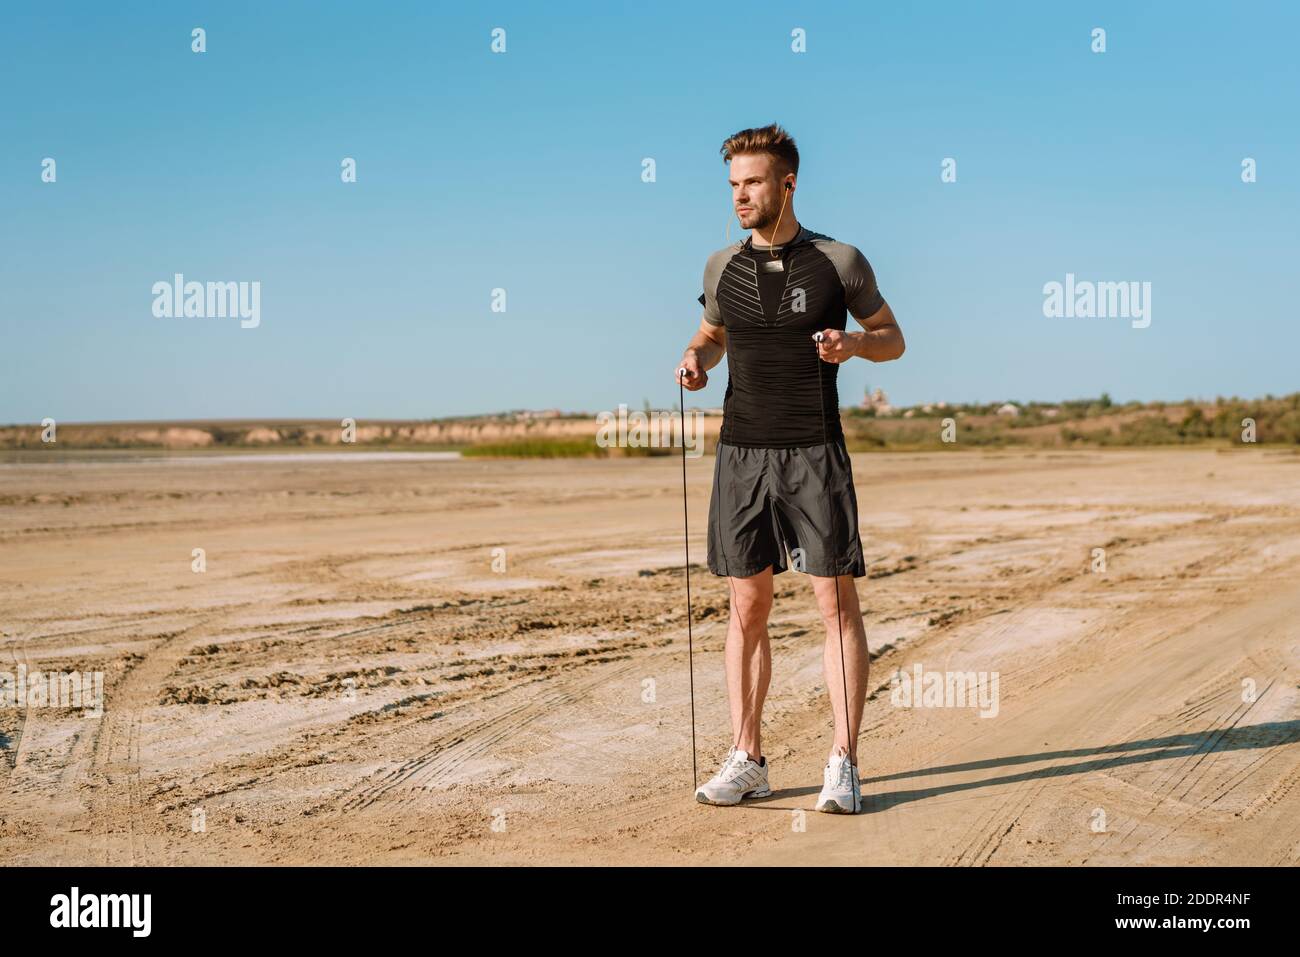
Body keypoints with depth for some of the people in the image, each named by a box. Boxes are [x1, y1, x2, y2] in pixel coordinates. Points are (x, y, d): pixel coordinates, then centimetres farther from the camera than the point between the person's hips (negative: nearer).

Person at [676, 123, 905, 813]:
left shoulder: (839, 261, -1)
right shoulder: (723, 266, 8)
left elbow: (893, 338, 8)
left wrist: (852, 343, -13)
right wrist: (696, 358, 2)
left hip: (815, 453, -3)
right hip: (742, 453, 3)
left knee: (837, 602, -4)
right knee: (746, 607, 4)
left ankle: (843, 764, 2)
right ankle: (746, 760, 11)